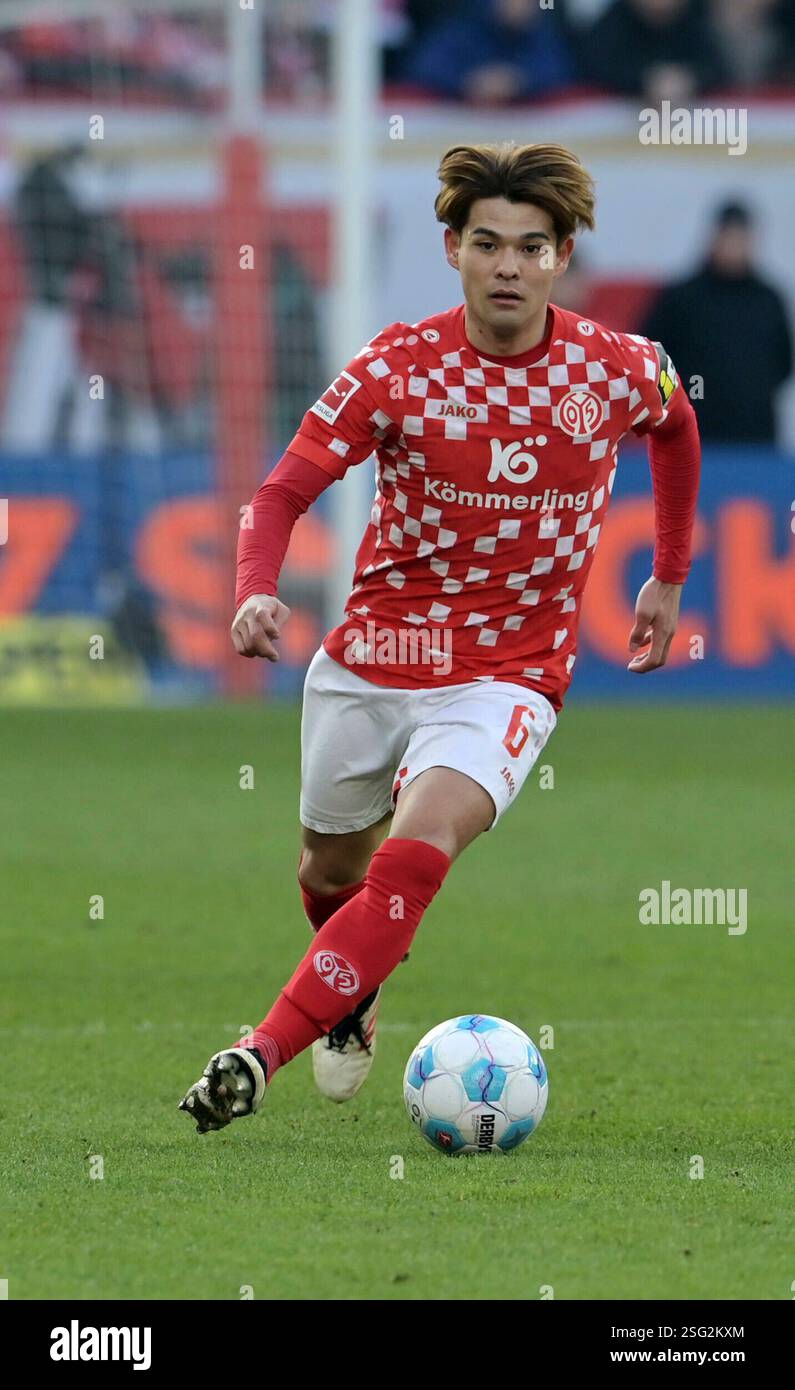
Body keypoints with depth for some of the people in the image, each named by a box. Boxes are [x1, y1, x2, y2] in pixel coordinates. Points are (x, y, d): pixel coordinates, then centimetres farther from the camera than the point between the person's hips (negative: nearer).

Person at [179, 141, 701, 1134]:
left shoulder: (619, 370, -7)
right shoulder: (398, 366, -10)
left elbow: (676, 426, 18)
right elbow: (286, 490, -10)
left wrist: (670, 577, 22)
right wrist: (256, 592, -30)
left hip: (508, 675, -2)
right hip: (369, 663, 2)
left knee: (417, 852, -27)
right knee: (332, 872, 18)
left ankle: (262, 1054, -29)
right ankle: (355, 990, 55)